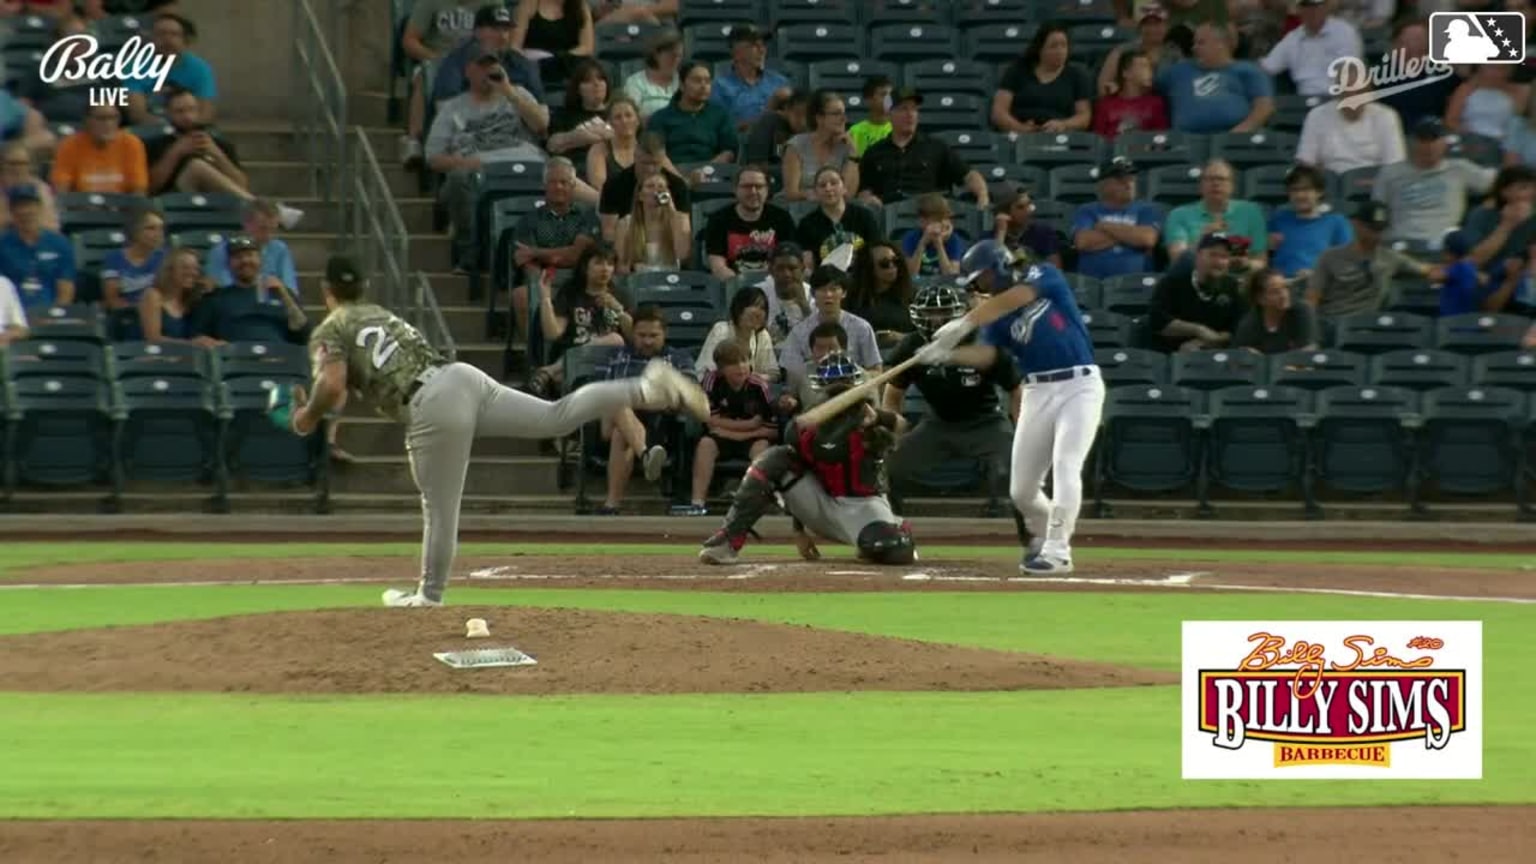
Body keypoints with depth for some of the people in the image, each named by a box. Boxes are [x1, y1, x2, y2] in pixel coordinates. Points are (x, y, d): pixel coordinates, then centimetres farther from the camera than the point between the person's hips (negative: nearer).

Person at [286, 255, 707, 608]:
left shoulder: (329, 332, 7)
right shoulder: (382, 314, 30)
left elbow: (333, 386, -10)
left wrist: (308, 417, 9)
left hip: (433, 406, -6)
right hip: (461, 375, 6)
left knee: (439, 508, 4)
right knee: (557, 417, 0)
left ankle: (430, 595, 15)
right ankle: (647, 389, -14)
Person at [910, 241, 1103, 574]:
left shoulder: (1044, 276, -1)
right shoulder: (996, 315, 10)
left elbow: (1014, 299, -21)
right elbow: (985, 354, -8)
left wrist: (964, 323, -30)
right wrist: (948, 354, -28)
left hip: (1079, 385, -6)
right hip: (1038, 391, 6)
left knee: (1065, 466, -19)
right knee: (1021, 489, 6)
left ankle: (1057, 552, -18)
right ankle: (1042, 535, 33)